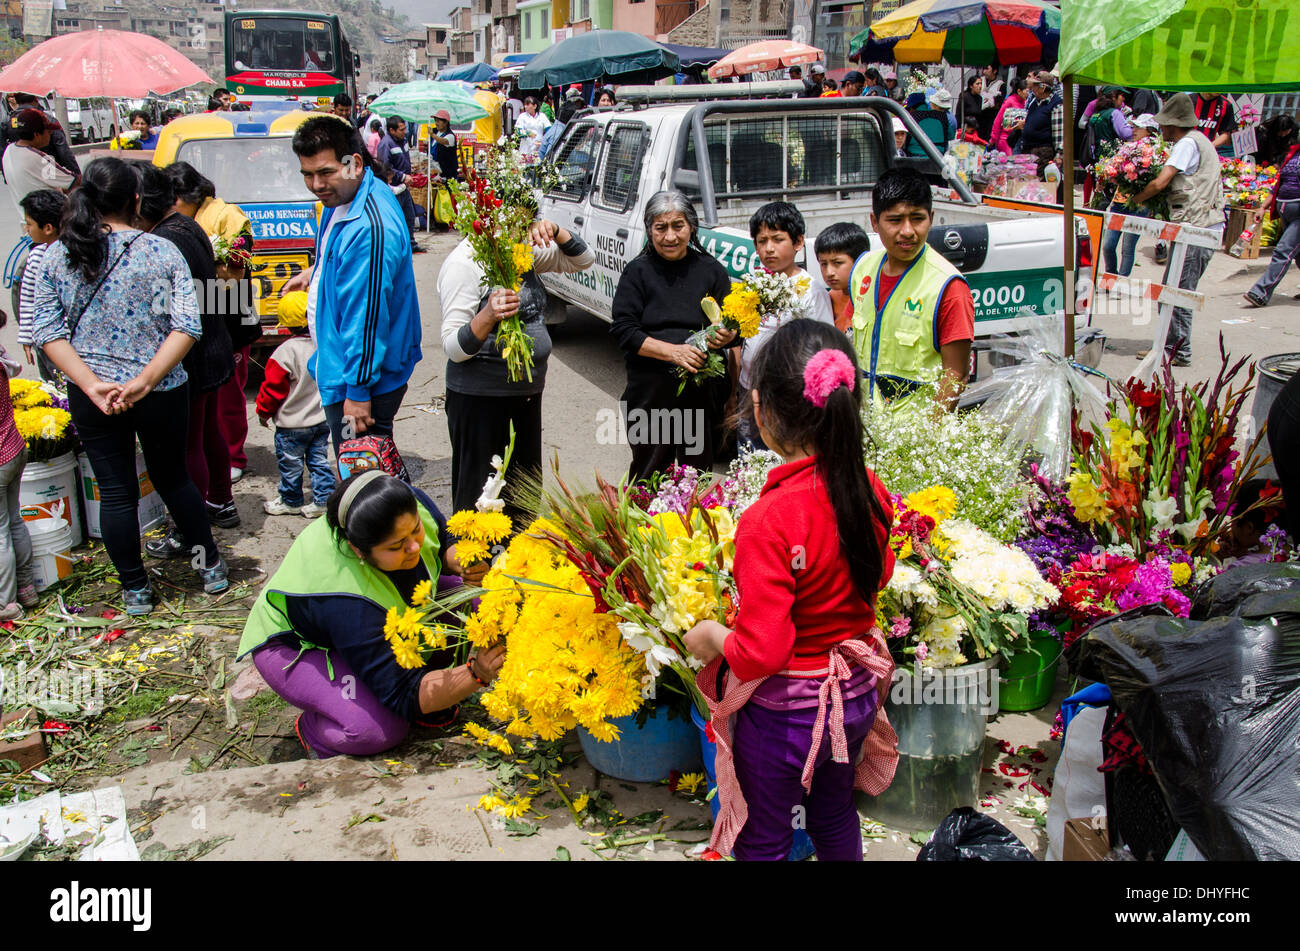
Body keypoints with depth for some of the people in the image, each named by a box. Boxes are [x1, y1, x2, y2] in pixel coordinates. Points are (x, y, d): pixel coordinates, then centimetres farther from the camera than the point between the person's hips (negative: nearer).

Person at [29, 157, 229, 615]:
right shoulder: (161, 251, -9)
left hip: (91, 396, 1)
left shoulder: (56, 256, -3)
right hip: (162, 395, -1)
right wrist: (145, 380, -17)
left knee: (115, 492, 11)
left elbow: (48, 331, -6)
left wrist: (91, 384, -11)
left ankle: (135, 589, 22)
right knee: (173, 478, 19)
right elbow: (187, 326, -16)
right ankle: (211, 566, 29)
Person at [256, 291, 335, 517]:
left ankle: (290, 501, 23)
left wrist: (263, 412, 3)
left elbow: (273, 388, -13)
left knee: (290, 463, 10)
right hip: (322, 418, 6)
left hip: (293, 423, -6)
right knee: (319, 460, 14)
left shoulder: (286, 351, -21)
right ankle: (324, 500, 16)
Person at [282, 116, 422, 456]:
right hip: (339, 368, 10)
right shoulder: (341, 198, 6)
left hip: (361, 380, -10)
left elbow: (367, 316, -27)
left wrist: (358, 391, -24)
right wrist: (316, 273, 20)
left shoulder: (368, 227, -28)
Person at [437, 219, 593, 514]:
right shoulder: (464, 263, -16)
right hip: (480, 397, -8)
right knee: (478, 492, -2)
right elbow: (454, 348, -19)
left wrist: (555, 231, -5)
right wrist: (488, 315, -38)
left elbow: (583, 260, 15)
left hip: (528, 390, 8)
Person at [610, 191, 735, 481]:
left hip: (703, 392, 1)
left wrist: (725, 336, -15)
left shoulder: (712, 270, 7)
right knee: (648, 479, 6)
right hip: (650, 394, -1)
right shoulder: (638, 272, 2)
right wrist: (673, 351, -18)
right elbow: (622, 329, -6)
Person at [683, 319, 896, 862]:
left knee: (762, 841, 17)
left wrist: (709, 637, -11)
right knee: (834, 812, 30)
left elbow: (761, 653, -29)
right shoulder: (871, 492, -11)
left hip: (784, 713, -6)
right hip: (857, 695, 6)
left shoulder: (768, 521, -31)